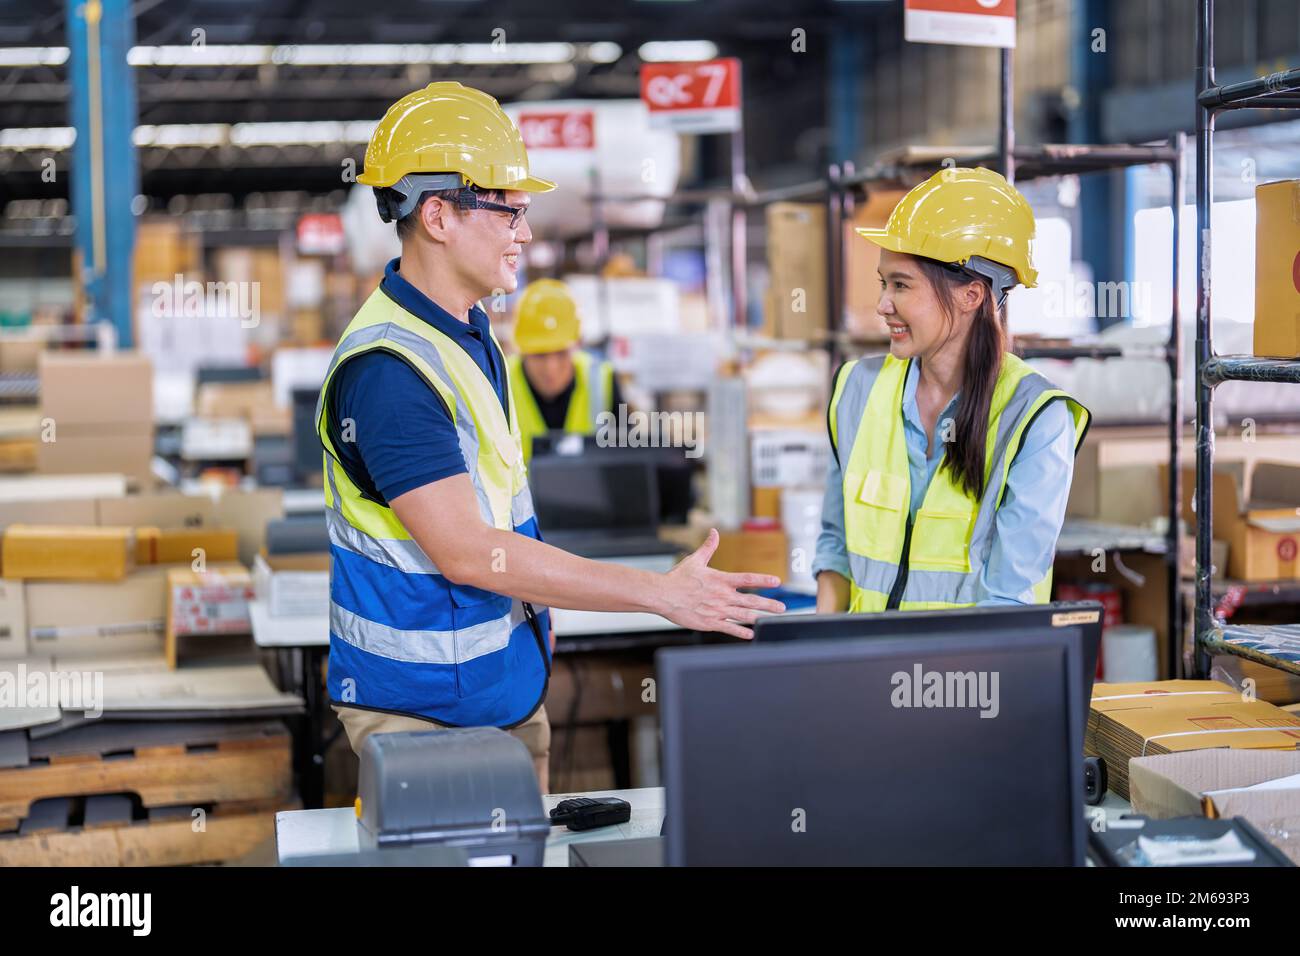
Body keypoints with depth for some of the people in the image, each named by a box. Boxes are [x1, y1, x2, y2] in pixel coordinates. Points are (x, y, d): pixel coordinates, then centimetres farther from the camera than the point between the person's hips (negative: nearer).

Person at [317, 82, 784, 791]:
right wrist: (660, 594, -30)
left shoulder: (473, 336, 8)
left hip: (510, 687, 9)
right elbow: (464, 550, -29)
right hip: (422, 709, -9)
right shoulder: (386, 367, -23)